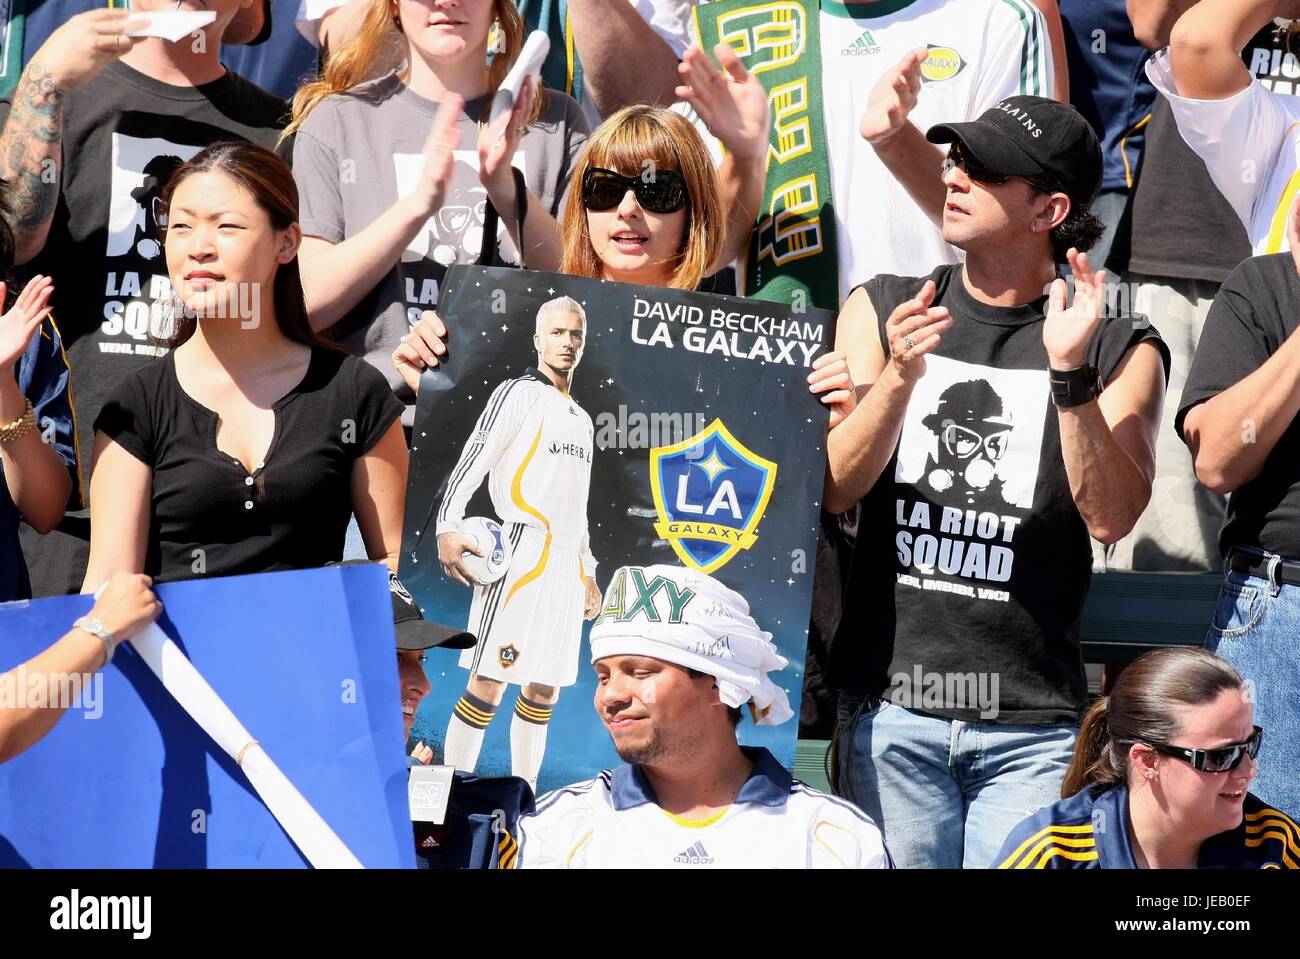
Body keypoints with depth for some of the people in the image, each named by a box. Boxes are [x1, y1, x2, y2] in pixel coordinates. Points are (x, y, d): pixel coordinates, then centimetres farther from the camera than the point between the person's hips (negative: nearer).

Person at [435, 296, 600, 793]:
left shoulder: (582, 420, 24)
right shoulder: (518, 393, 1)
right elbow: (472, 461, -10)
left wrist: (588, 572, 25)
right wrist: (448, 528, -22)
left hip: (567, 565, 8)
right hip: (521, 554, -8)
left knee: (544, 690, 8)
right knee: (489, 682, -13)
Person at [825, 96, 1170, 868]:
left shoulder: (1121, 350, 3)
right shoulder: (881, 311, 9)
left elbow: (1111, 517, -9)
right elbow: (834, 489, 0)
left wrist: (1070, 373, -21)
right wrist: (901, 377, -17)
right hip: (889, 702, 1)